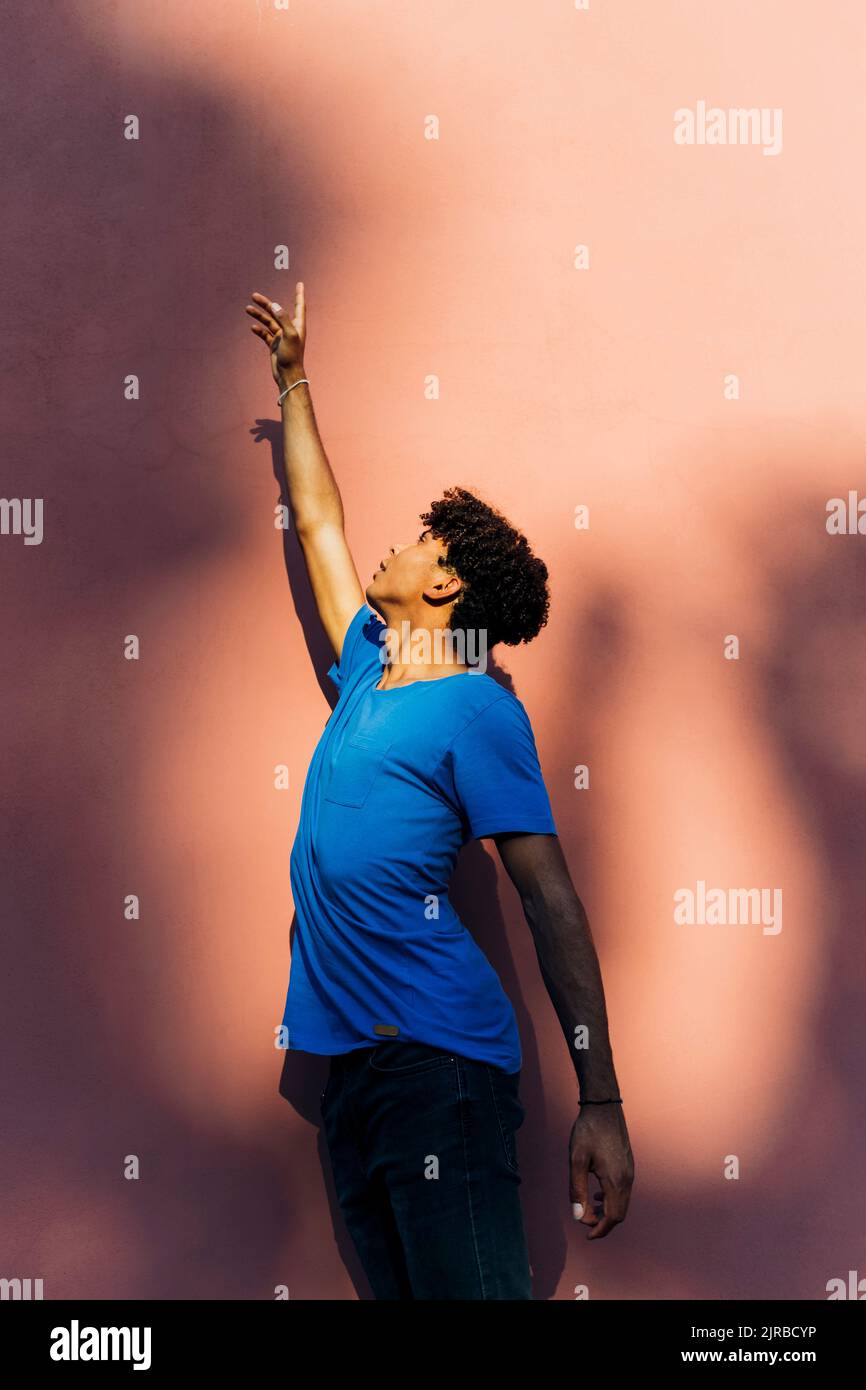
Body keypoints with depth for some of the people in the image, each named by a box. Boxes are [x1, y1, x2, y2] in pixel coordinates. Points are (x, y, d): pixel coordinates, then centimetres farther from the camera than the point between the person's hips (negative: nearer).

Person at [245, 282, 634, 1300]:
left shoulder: (475, 709, -5)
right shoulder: (368, 671, 17)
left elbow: (552, 902, -10)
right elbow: (317, 520, 32)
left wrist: (601, 1103, -14)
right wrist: (292, 379, 40)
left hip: (439, 1057, -8)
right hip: (351, 1057, 8)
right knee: (397, 1287, 10)